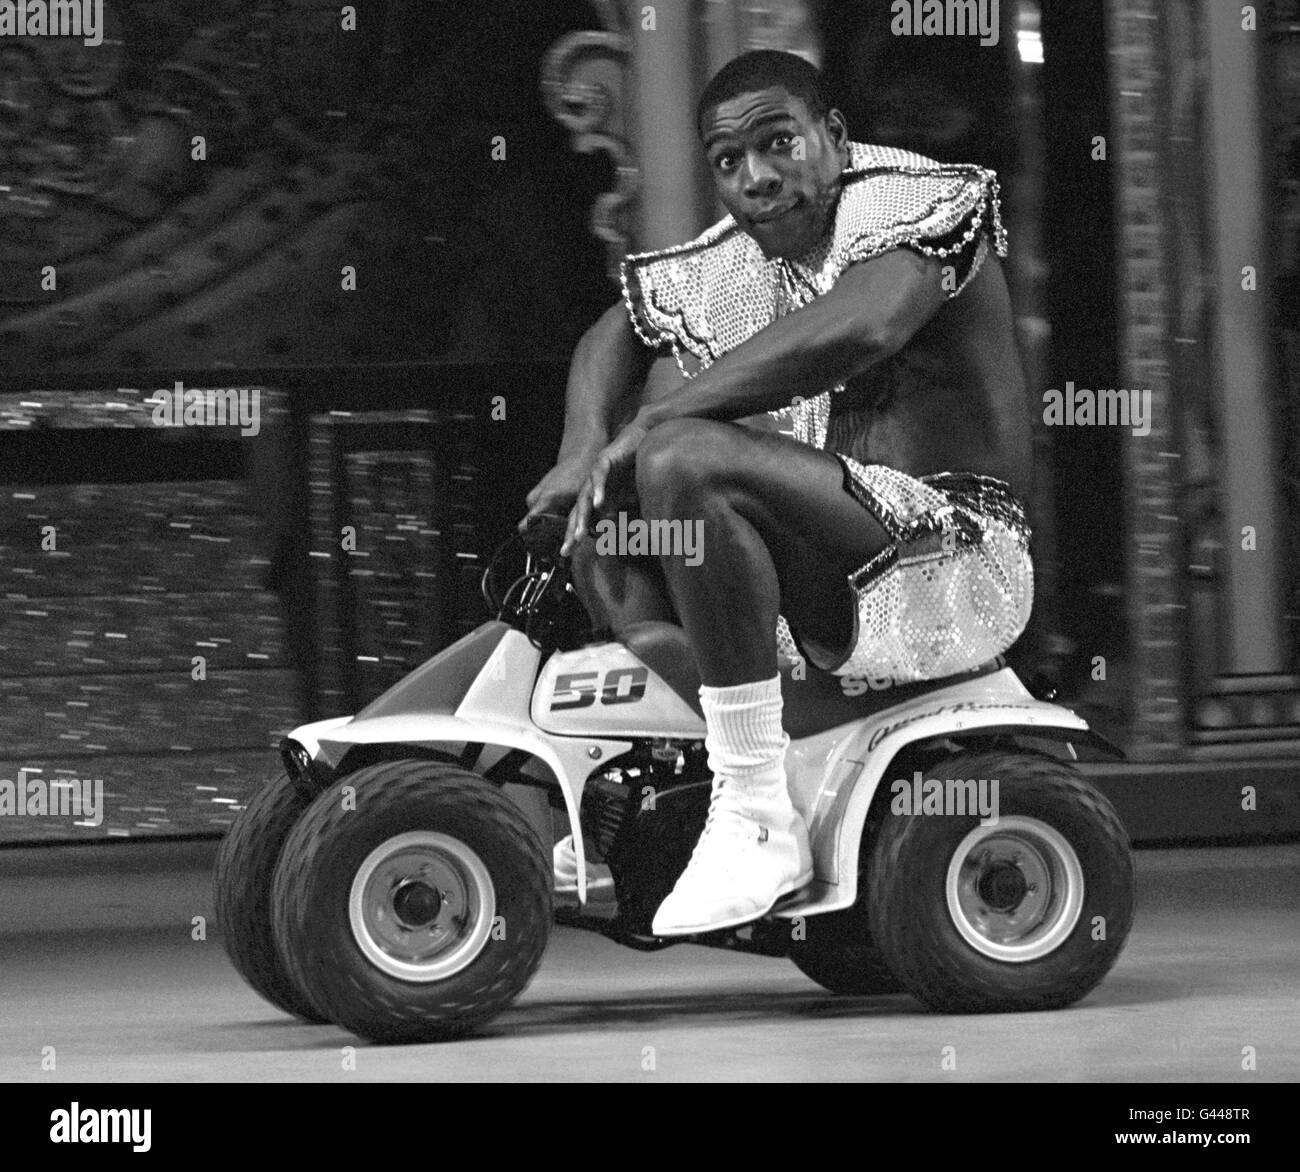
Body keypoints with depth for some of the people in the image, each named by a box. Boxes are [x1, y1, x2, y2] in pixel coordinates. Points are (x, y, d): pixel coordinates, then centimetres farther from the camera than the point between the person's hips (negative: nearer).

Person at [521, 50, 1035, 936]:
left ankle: (762, 821, -26)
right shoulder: (733, 264, 13)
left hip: (951, 558, -9)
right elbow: (614, 337, 24)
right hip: (834, 582, 9)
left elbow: (864, 325, -30)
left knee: (684, 459, -27)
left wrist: (652, 423, -26)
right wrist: (586, 453, -1)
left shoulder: (916, 201, -9)